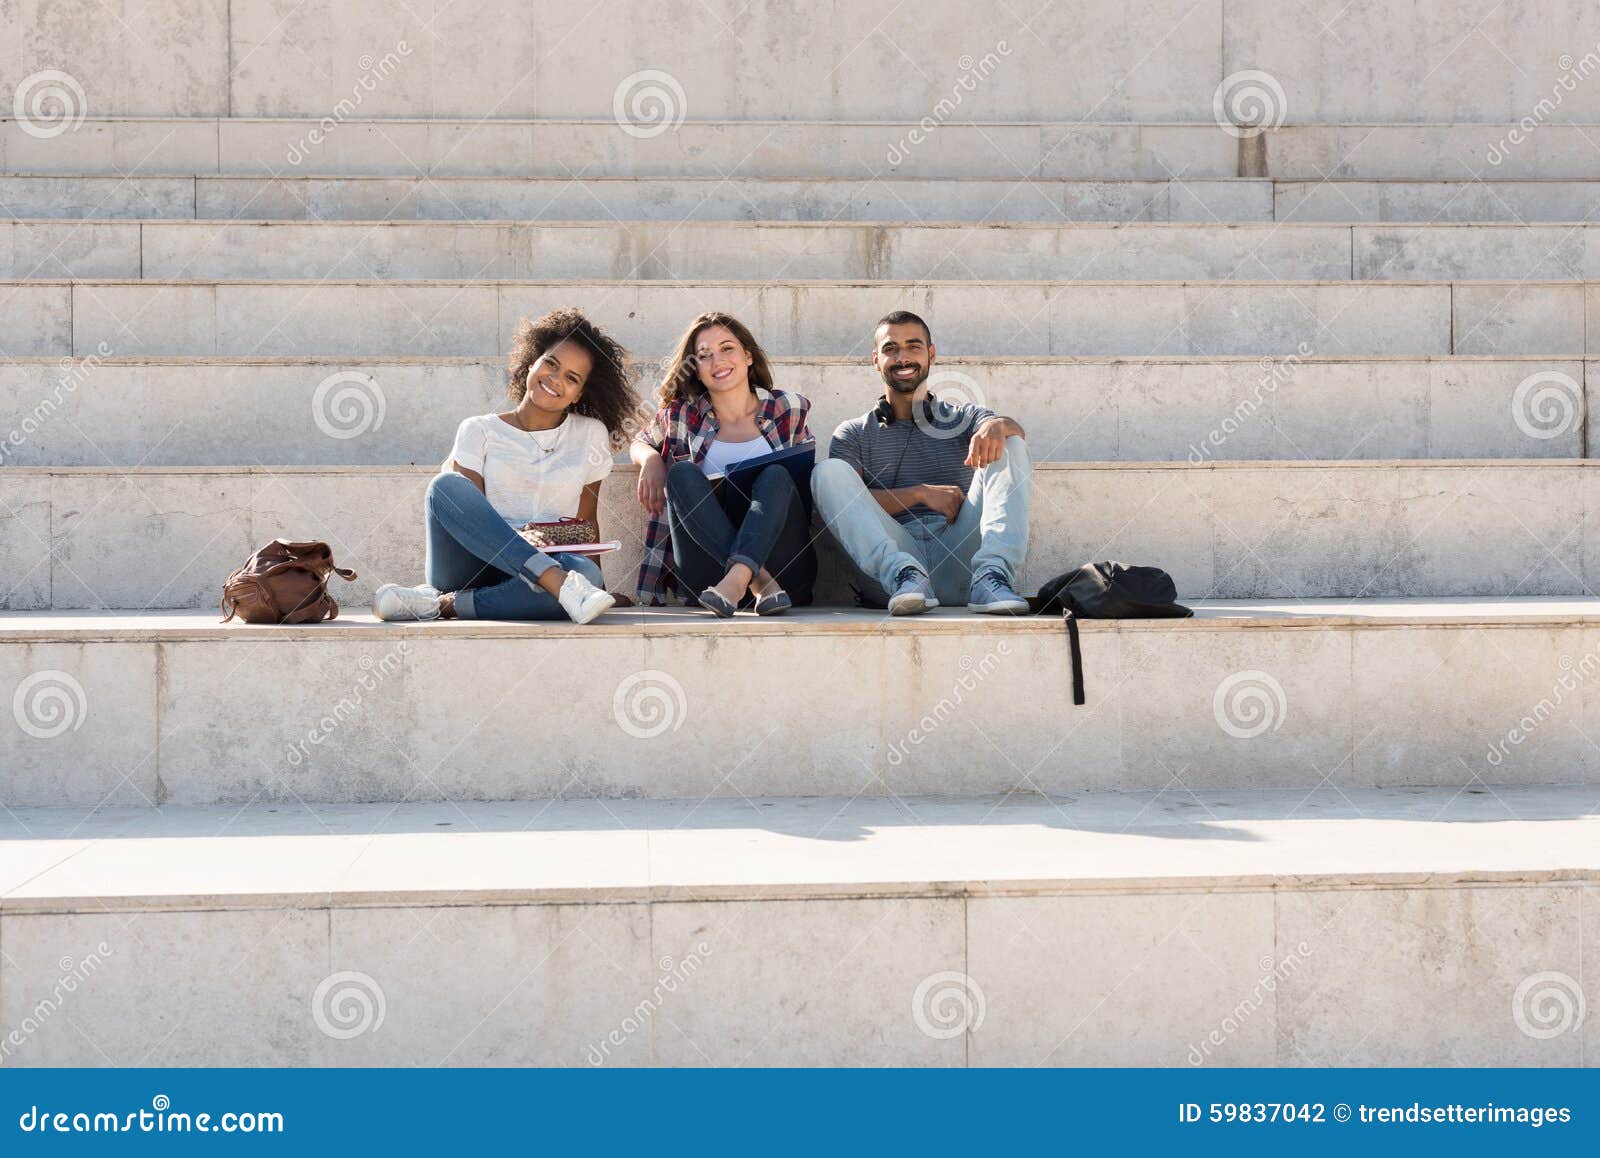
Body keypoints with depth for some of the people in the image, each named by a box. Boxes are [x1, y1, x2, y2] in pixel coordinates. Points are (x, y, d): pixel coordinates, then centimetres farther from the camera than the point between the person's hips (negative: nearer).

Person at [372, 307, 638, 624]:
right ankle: (563, 585, -39)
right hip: (472, 568, 0)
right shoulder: (480, 431, 11)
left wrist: (593, 566, -1)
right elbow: (469, 515, 0)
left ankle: (443, 604, -29)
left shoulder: (591, 435, 15)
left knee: (586, 573, -35)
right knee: (446, 485, -29)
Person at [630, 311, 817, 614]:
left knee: (776, 475, -23)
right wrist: (650, 459, 5)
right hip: (706, 575, 1)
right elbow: (640, 442, 31)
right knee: (682, 473, -19)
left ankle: (737, 579, -47)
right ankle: (758, 581, -37)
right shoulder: (682, 416, 12)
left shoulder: (788, 408, 11)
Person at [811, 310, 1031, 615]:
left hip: (958, 556, 1)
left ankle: (992, 578, -34)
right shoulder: (854, 434, 20)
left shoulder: (963, 417, 23)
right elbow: (845, 501, 1)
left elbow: (1015, 429, 0)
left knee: (1009, 445, -12)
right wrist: (922, 493, -10)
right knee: (828, 471, -18)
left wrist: (997, 425, -26)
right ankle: (903, 575, -41)